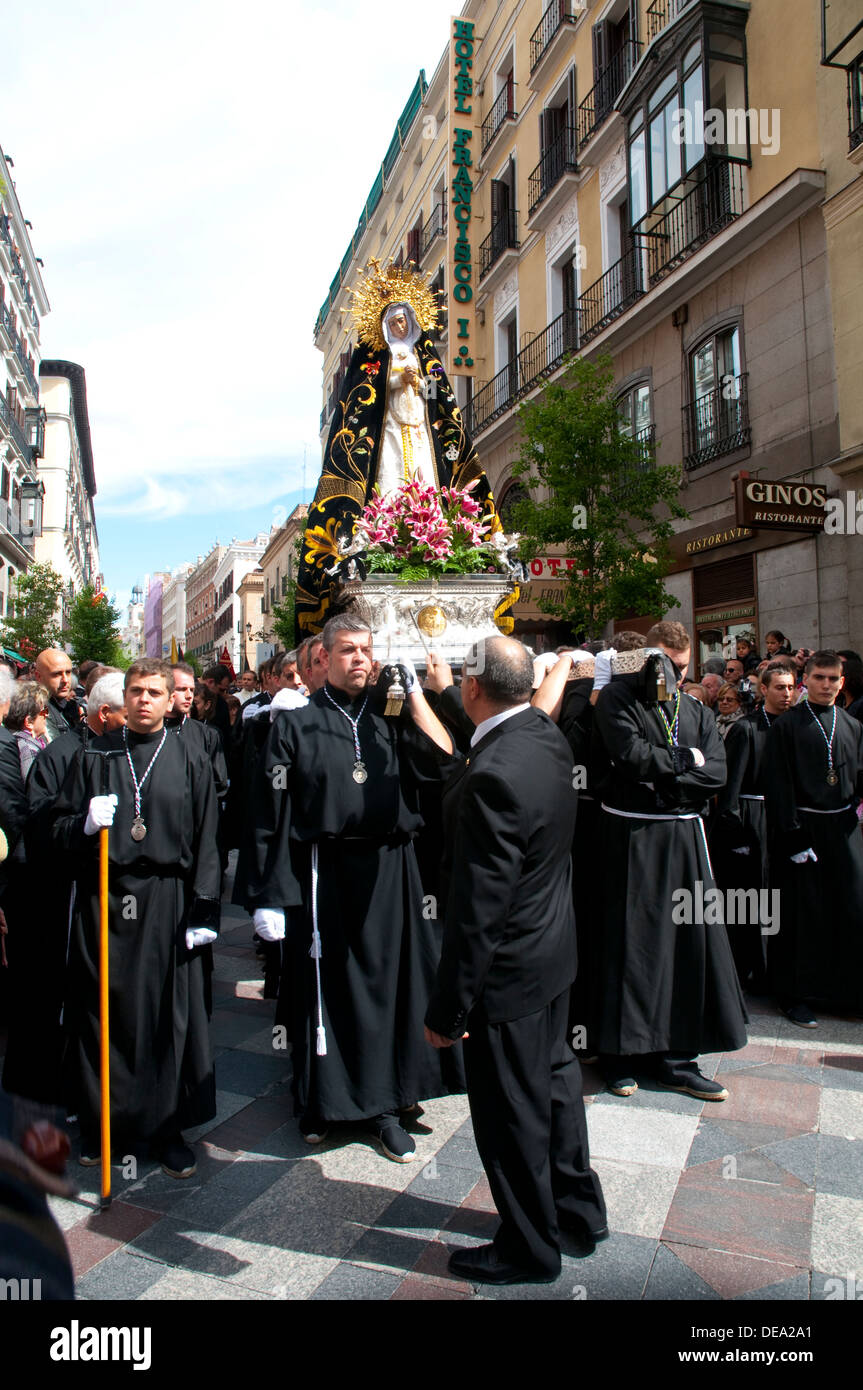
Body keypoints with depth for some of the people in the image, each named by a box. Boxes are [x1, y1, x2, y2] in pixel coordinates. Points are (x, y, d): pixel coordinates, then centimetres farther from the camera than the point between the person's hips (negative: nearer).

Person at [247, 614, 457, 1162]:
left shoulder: (391, 717, 8)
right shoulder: (296, 725, 1)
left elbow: (442, 759, -9)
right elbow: (274, 814, -3)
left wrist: (414, 693, -7)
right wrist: (269, 896, -7)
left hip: (389, 869, 2)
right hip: (323, 873, -2)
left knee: (387, 981, 9)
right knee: (324, 986, 8)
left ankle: (382, 1103, 25)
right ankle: (320, 1101, 27)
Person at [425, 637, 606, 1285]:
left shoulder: (492, 777, -32)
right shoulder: (548, 737, -5)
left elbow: (476, 909, -29)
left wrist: (447, 1009, -19)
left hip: (508, 968, -9)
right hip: (555, 946, 9)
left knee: (512, 1110, 12)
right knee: (554, 1074, 27)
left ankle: (531, 1248, 34)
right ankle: (579, 1203, 48)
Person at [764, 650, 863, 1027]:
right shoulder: (787, 726, -4)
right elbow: (778, 785, -8)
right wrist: (793, 837, -14)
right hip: (801, 826, -4)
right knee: (801, 914, 2)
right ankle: (794, 995, 14)